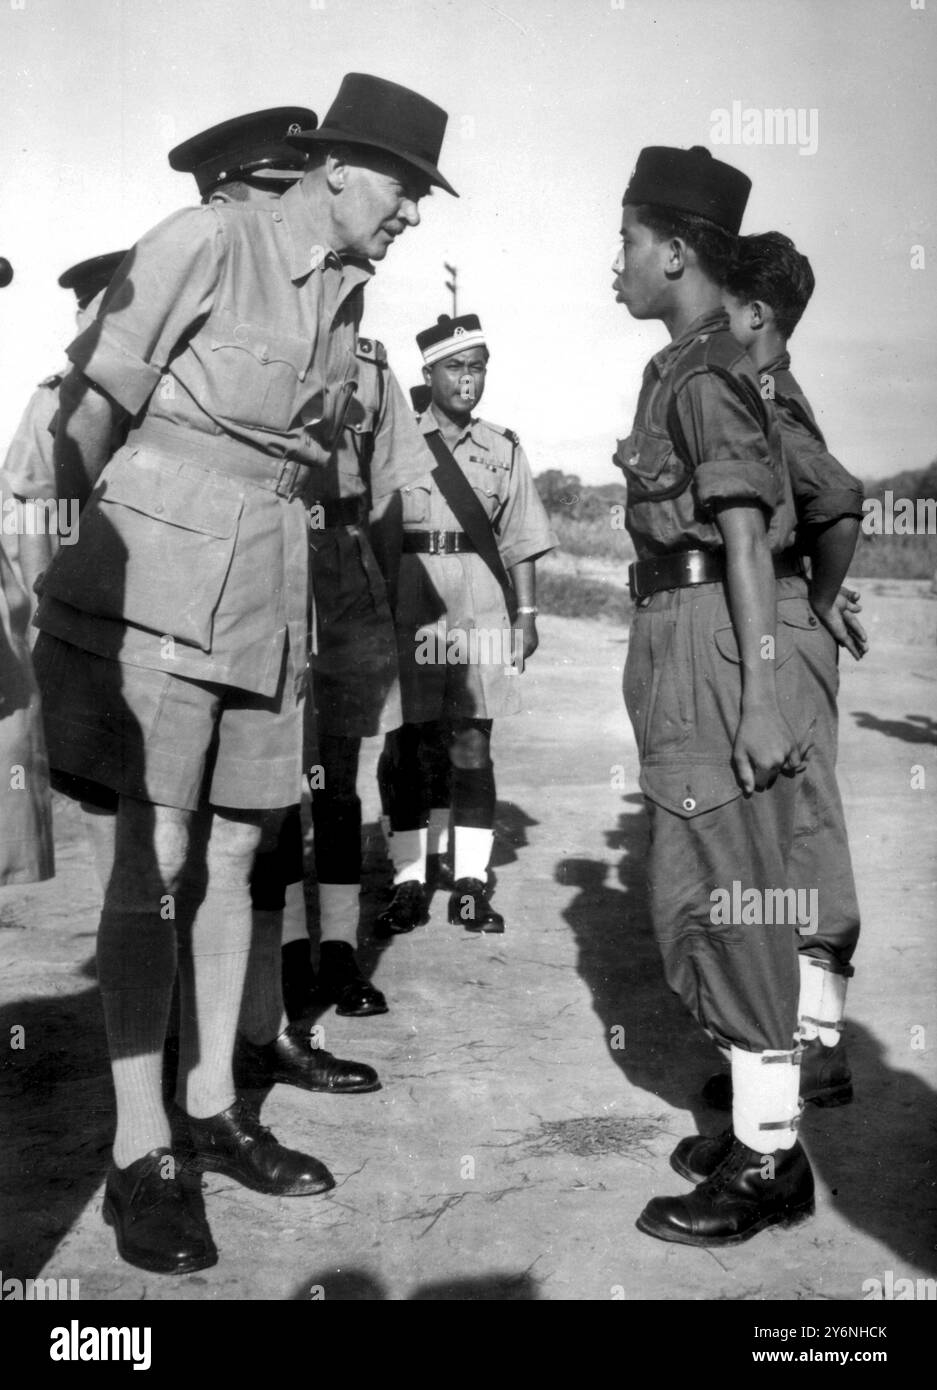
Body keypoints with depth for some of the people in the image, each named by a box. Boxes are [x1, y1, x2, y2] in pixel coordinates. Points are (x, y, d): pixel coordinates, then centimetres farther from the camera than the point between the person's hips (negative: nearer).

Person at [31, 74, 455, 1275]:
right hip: (160, 579, -7)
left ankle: (211, 1109, 21)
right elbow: (85, 415, -8)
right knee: (157, 854, -8)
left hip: (268, 591, 7)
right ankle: (138, 1156, 0)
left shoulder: (347, 294, 13)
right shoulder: (206, 242, -8)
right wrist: (103, 558, -2)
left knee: (233, 854, 9)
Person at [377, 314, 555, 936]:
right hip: (409, 609, -1)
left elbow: (520, 541, 13)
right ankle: (409, 883, 8)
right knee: (404, 745, 0)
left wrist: (527, 615, 5)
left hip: (481, 610, 1)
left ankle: (471, 883, 7)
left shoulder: (504, 448, 13)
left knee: (474, 746, 0)